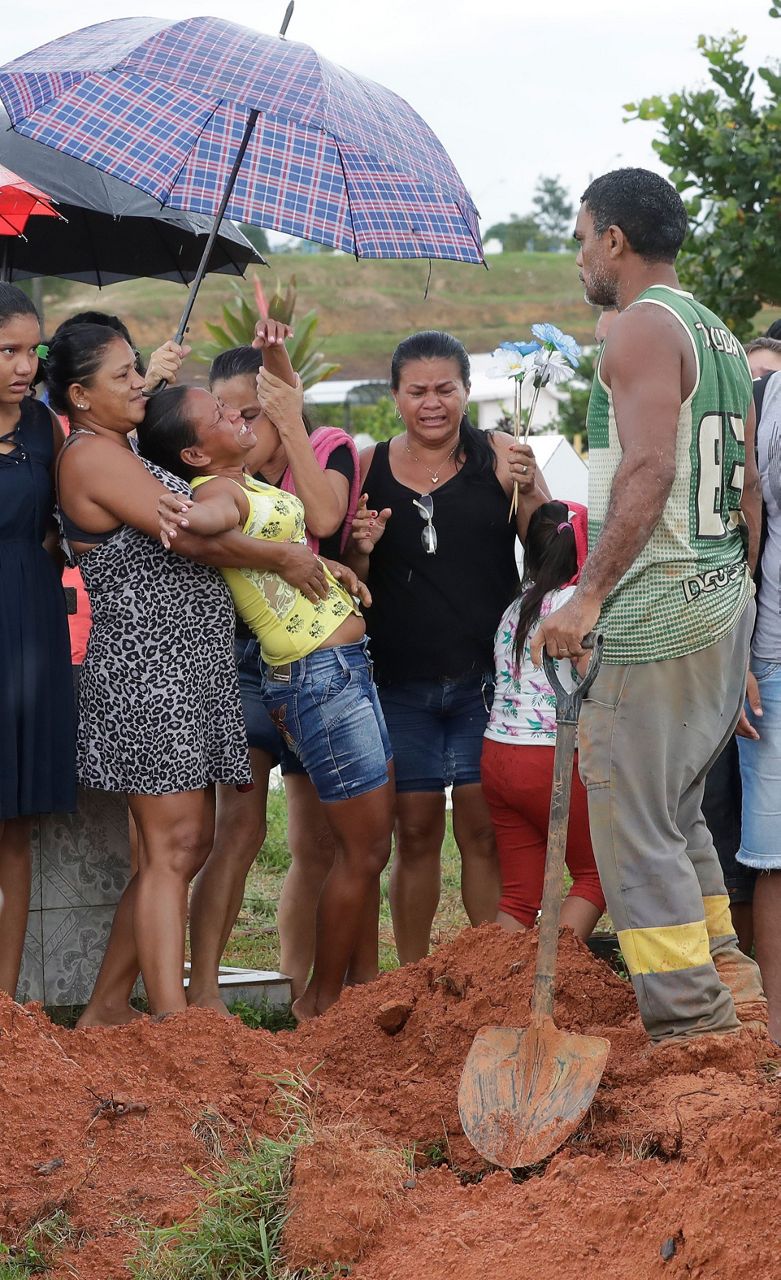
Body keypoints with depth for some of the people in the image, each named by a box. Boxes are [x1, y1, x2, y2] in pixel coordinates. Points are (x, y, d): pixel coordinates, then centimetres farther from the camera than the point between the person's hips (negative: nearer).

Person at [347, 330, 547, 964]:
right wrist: (360, 549, -9)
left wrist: (528, 492, -20)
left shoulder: (499, 456, 1)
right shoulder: (370, 467, 6)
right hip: (402, 680, 2)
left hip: (485, 675, -2)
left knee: (484, 829, -5)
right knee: (415, 832, 5)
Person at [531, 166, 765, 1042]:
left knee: (634, 824, -5)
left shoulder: (643, 327, -10)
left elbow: (649, 469, -23)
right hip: (724, 605, 10)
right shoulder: (719, 336, 18)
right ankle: (724, 968, 17)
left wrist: (590, 594, -26)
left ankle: (693, 1025, -5)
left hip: (656, 613, -9)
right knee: (676, 810, 20)